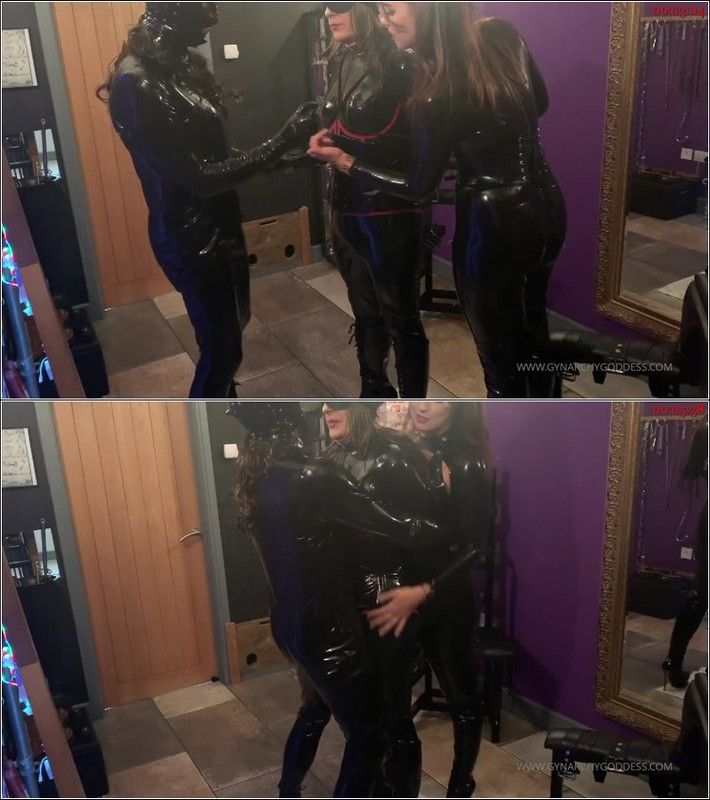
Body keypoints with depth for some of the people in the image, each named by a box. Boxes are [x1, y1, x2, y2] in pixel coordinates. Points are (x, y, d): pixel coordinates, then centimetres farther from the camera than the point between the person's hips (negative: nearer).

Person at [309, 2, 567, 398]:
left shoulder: (437, 97, -25)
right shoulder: (504, 35, -7)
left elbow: (420, 187, -10)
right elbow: (539, 104, 10)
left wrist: (343, 160, -6)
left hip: (494, 228, -7)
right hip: (546, 207, 8)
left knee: (499, 349, 13)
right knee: (533, 327, 26)